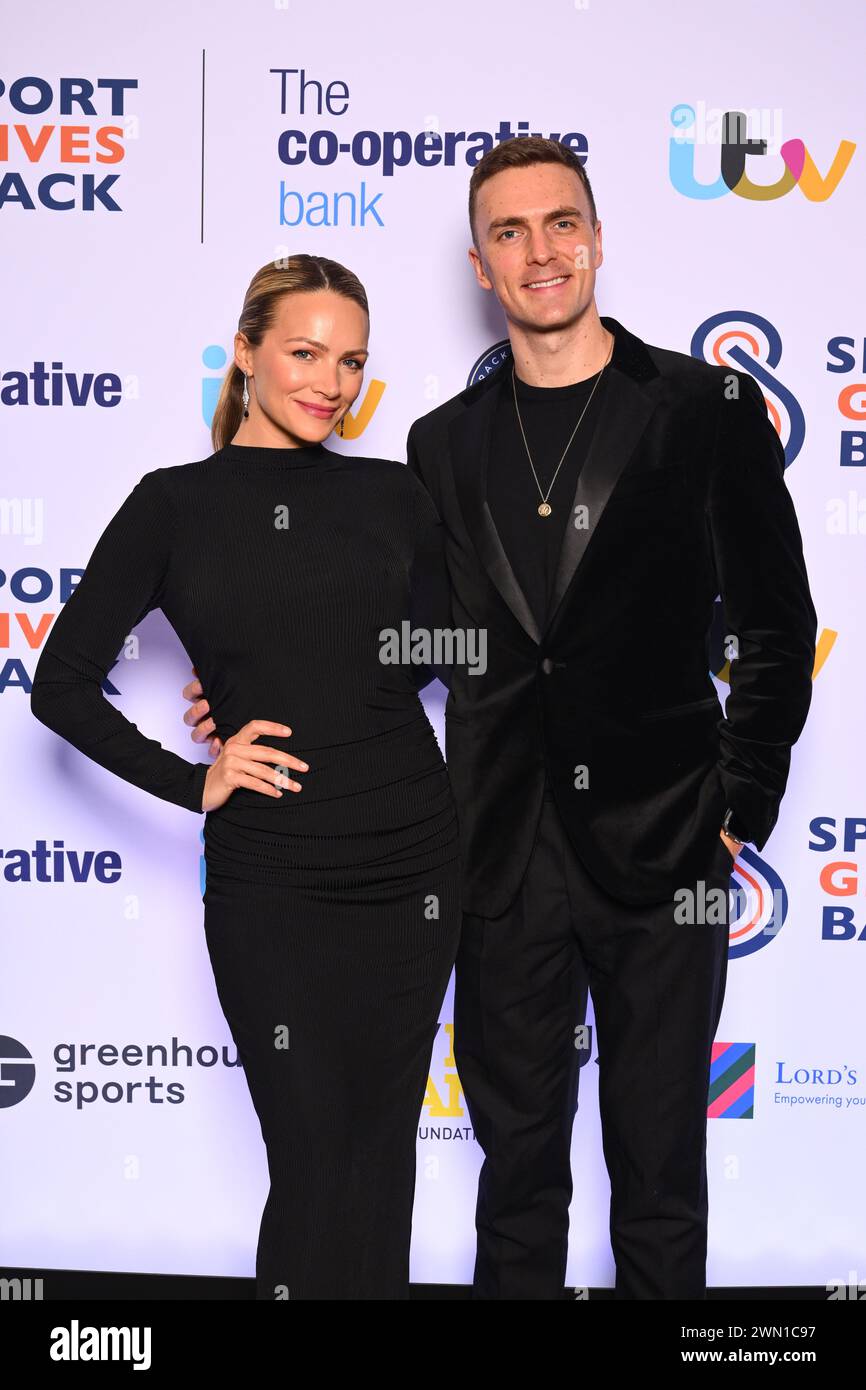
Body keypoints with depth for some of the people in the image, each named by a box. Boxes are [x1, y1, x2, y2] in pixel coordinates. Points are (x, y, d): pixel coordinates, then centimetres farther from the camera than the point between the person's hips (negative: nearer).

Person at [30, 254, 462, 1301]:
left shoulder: (393, 496, 6)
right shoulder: (175, 504, 0)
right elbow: (62, 684, 2)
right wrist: (190, 781, -5)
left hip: (410, 859, 3)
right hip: (268, 876, -2)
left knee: (382, 1152, 13)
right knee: (313, 1163, 3)